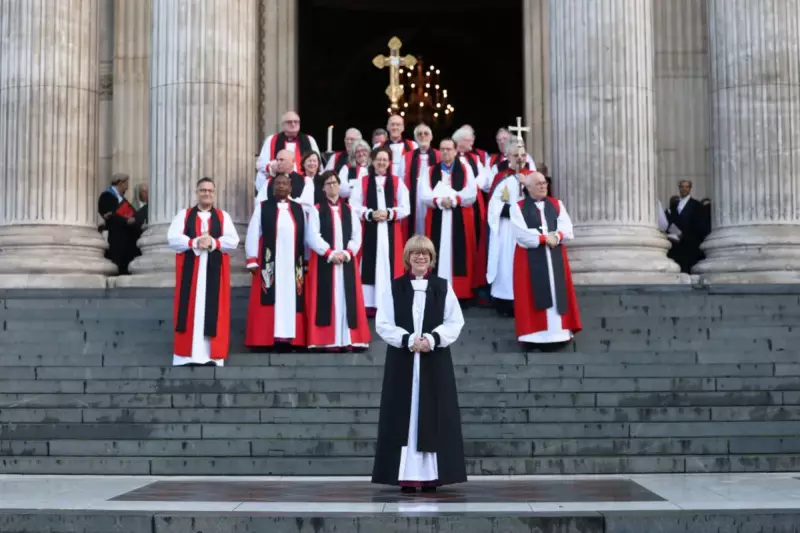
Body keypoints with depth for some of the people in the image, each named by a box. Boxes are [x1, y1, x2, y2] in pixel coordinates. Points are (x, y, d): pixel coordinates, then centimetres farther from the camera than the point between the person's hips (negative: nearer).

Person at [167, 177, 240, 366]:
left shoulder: (223, 217, 11)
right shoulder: (183, 215, 9)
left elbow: (233, 241, -1)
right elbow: (172, 238, -3)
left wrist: (214, 243, -17)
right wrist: (194, 243, -16)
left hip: (214, 271, 1)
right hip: (189, 271, 0)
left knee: (213, 311, -1)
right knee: (190, 310, -2)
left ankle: (212, 355, 0)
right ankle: (186, 355, 0)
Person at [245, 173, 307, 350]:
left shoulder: (299, 209, 11)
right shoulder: (262, 207, 3)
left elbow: (305, 236, 12)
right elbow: (252, 234, 0)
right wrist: (252, 261, -7)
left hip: (293, 264, 3)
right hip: (269, 263, -2)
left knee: (291, 300, 3)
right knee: (268, 301, -3)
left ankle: (288, 337, 7)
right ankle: (265, 338, -2)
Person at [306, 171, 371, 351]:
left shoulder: (349, 210, 14)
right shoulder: (316, 210, 4)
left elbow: (357, 236, 5)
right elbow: (313, 237, -6)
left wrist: (346, 253, -11)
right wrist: (330, 254, -15)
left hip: (347, 261, 3)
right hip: (324, 261, -3)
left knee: (347, 299, 0)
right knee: (328, 299, -5)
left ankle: (349, 338, 1)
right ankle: (329, 339, -5)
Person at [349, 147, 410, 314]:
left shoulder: (397, 182, 7)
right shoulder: (362, 182, 5)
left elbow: (405, 208, 3)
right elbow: (354, 207, 1)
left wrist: (389, 214, -13)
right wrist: (370, 214, -14)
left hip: (391, 231, 1)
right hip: (369, 230, 0)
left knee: (389, 264, -1)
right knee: (369, 265, -3)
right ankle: (369, 303, 1)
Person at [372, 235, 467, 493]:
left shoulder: (443, 287, 6)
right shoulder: (394, 287, 5)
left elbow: (455, 323, 1)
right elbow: (383, 324, -1)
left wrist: (432, 339, -15)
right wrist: (408, 340, -16)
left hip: (435, 361, 1)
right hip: (402, 360, 0)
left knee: (433, 417, 0)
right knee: (404, 417, -2)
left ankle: (431, 476, 5)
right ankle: (407, 476, 2)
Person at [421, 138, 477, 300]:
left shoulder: (465, 170, 7)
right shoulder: (431, 171, 12)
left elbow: (471, 195, -4)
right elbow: (425, 196, 0)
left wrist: (454, 200, -17)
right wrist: (439, 201, -18)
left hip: (460, 220, -1)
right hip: (437, 221, 1)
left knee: (459, 255, -3)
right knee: (439, 255, -1)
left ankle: (461, 291, 1)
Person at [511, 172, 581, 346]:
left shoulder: (557, 204, 12)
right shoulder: (518, 207, 1)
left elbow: (567, 229, 1)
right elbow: (521, 234, -12)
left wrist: (556, 237, -19)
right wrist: (544, 238, -14)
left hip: (555, 258, 4)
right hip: (529, 259, -4)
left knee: (557, 293, 3)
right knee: (534, 296, -4)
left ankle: (559, 331, 6)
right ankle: (534, 334, -2)